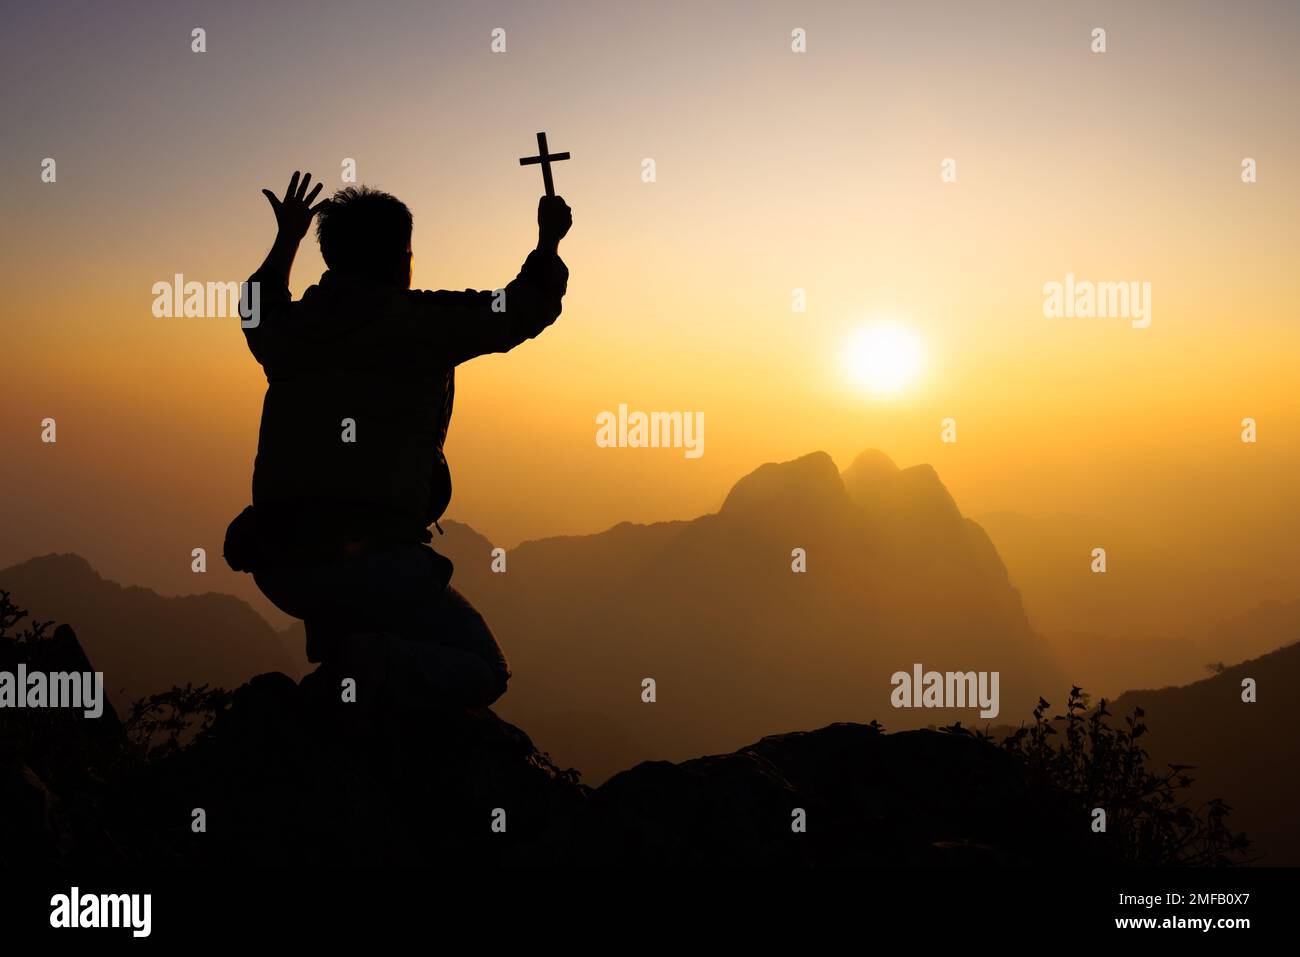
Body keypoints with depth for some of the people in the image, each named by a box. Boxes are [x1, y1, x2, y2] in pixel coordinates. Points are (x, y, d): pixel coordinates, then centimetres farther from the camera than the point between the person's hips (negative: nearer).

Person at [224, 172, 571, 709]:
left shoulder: (289, 327, 12)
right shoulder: (424, 321, -2)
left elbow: (259, 310, 39)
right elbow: (529, 307, 10)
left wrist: (287, 238, 53)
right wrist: (549, 240, 28)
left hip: (277, 568, 6)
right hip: (368, 563, -6)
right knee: (484, 673, 7)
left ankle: (333, 636, 22)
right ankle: (362, 664, -18)